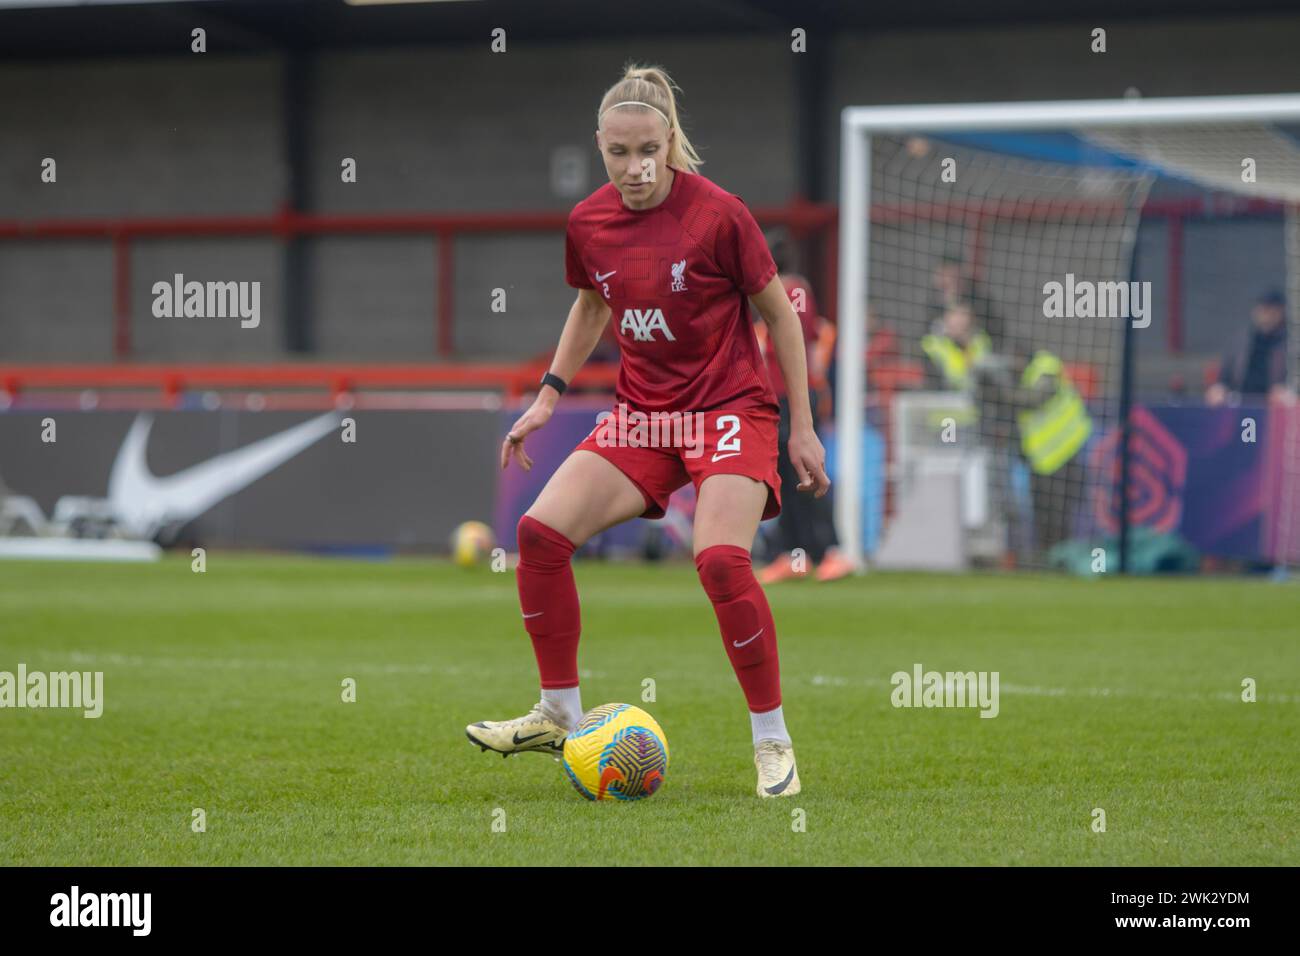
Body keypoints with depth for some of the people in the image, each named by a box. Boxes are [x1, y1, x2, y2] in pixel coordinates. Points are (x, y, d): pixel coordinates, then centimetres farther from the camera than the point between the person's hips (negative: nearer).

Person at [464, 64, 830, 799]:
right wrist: (550, 394, 15)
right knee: (541, 530, -9)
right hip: (642, 410, 5)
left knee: (721, 559, -26)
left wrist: (803, 427, -5)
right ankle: (560, 716, 7)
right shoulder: (589, 222, -2)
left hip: (731, 404, -5)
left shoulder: (718, 214, -16)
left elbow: (779, 312, -6)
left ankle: (773, 741, -9)